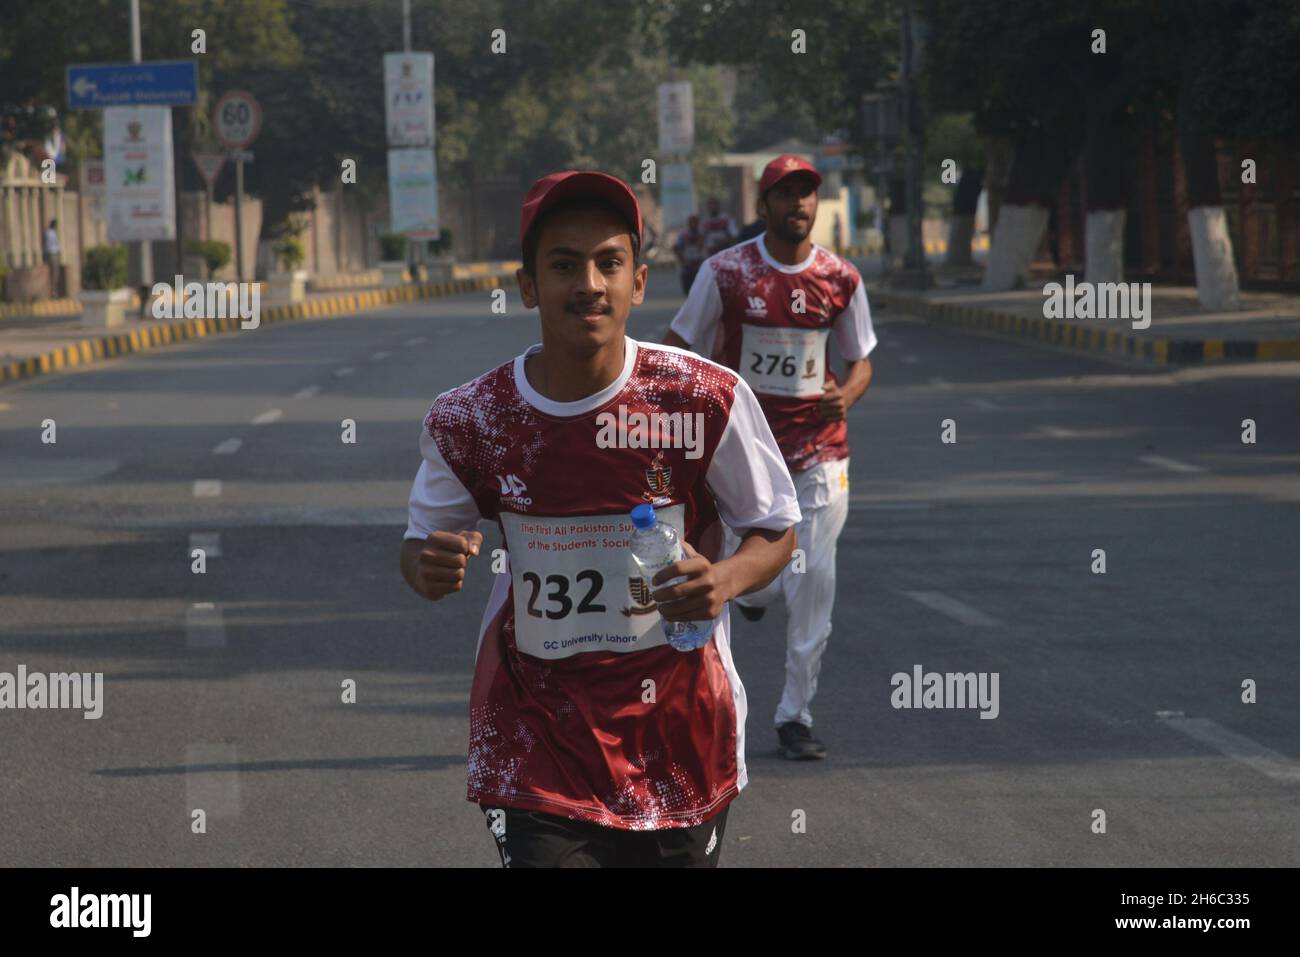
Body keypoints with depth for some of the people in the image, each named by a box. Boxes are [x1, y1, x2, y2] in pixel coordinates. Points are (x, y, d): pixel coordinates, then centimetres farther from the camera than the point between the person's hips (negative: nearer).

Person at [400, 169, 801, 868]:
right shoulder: (467, 419, -6)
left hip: (680, 737, 1)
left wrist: (726, 579, -19)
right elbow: (424, 539, 9)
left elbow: (776, 530, 2)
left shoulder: (710, 399, -10)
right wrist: (428, 569, -15)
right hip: (533, 746, 0)